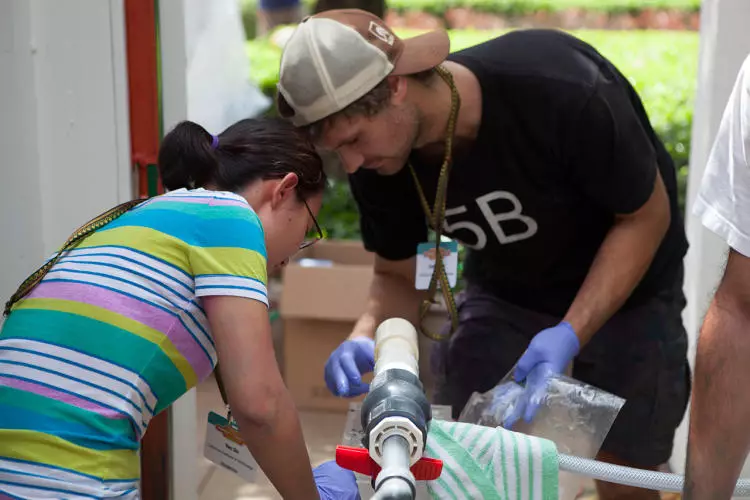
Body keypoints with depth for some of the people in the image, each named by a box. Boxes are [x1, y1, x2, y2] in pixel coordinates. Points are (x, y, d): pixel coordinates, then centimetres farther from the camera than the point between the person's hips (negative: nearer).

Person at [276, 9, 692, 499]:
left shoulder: (562, 92, -37)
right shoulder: (377, 162, -21)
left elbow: (647, 216, -24)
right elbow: (398, 276, -6)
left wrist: (571, 333, -36)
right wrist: (365, 338, -29)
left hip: (626, 286, -3)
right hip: (503, 288, 4)